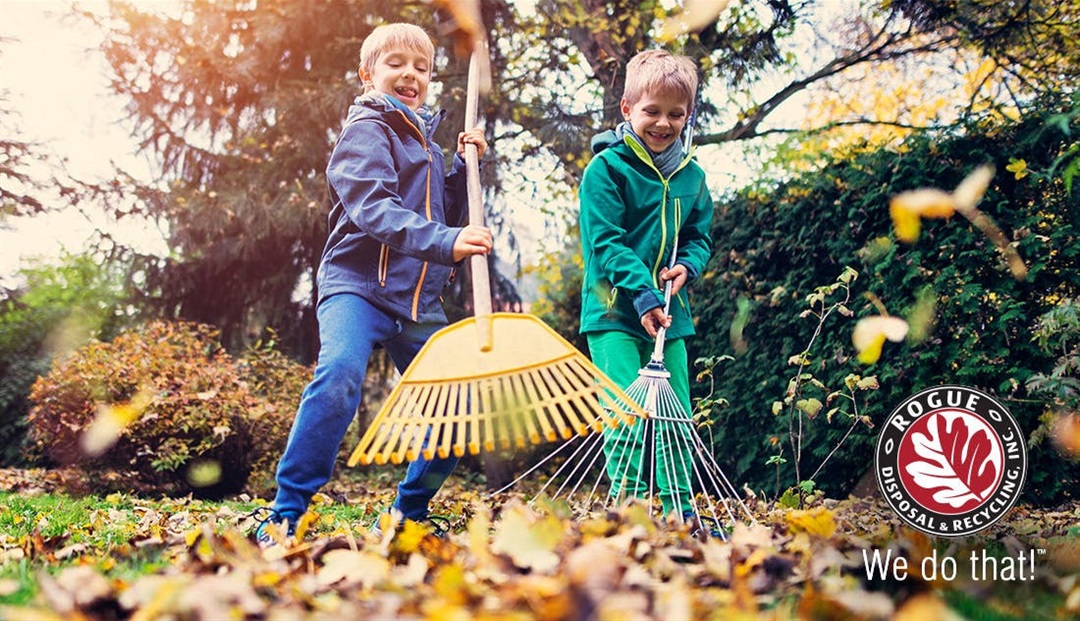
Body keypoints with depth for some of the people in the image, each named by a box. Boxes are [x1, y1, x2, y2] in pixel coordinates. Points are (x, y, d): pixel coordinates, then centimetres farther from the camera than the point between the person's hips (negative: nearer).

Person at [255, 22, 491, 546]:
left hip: (419, 299, 8)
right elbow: (375, 210, -22)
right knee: (339, 376, -32)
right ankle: (284, 516, -21)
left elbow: (446, 217, 25)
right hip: (359, 284, -8)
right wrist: (445, 243, -36)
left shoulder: (425, 142, 20)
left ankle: (409, 513, 19)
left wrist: (464, 166, 10)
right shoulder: (365, 132, -4)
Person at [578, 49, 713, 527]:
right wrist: (642, 292, -24)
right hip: (613, 309, -5)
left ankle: (680, 511, 20)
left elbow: (699, 236, 17)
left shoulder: (691, 175, 11)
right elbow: (605, 240, -14)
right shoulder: (606, 167, -7)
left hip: (670, 312, 6)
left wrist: (686, 266, -6)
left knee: (677, 418, 9)